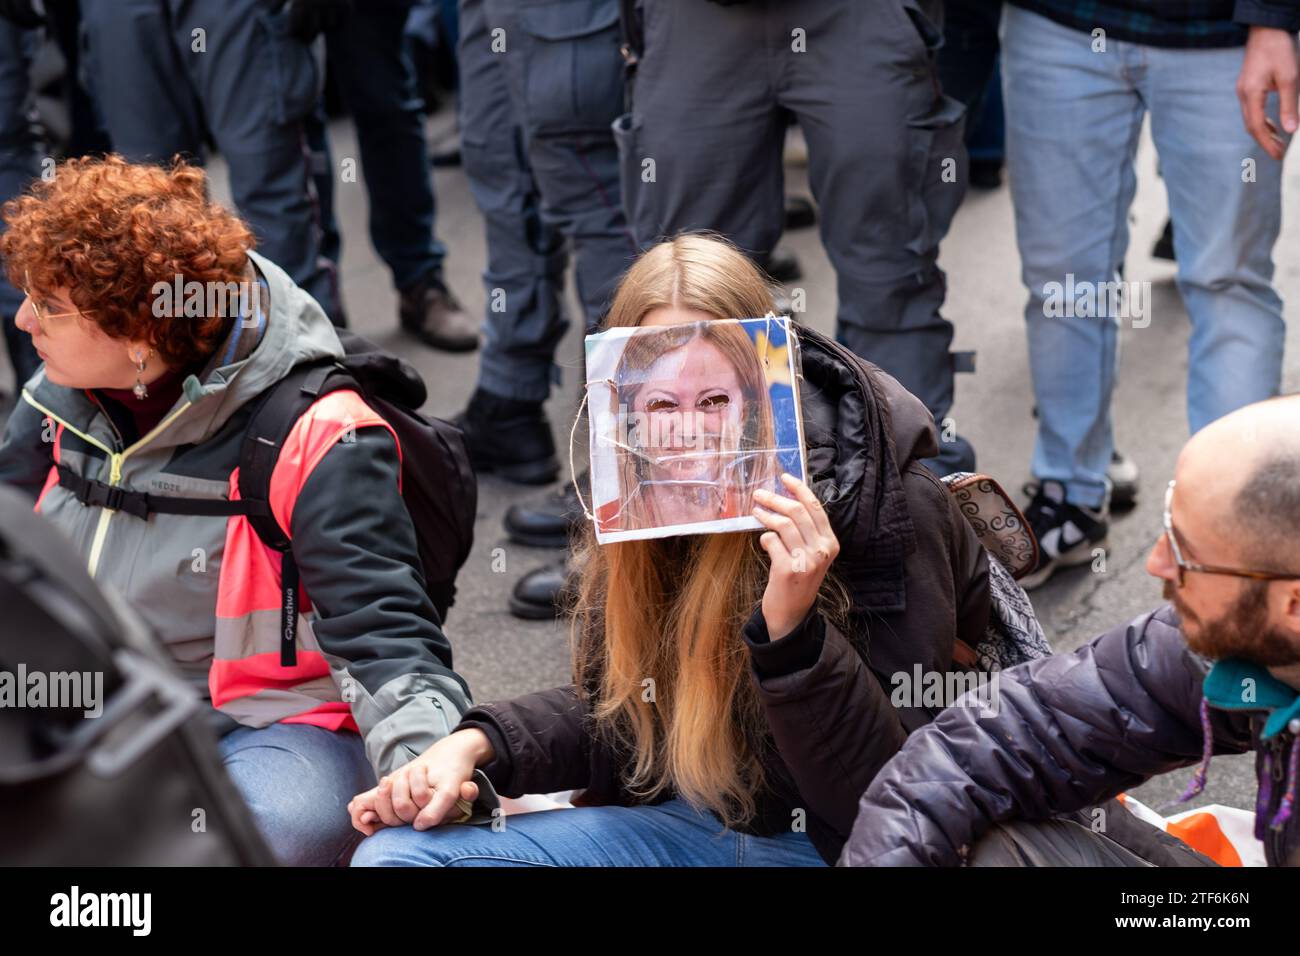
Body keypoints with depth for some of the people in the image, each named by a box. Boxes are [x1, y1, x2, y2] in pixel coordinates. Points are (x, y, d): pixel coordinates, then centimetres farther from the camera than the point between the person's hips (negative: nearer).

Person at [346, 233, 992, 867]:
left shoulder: (890, 508, -18)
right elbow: (611, 704, 11)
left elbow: (885, 799, -18)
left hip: (821, 844, -6)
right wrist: (477, 745, -6)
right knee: (395, 850, -9)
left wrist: (792, 628, -33)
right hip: (682, 821, 6)